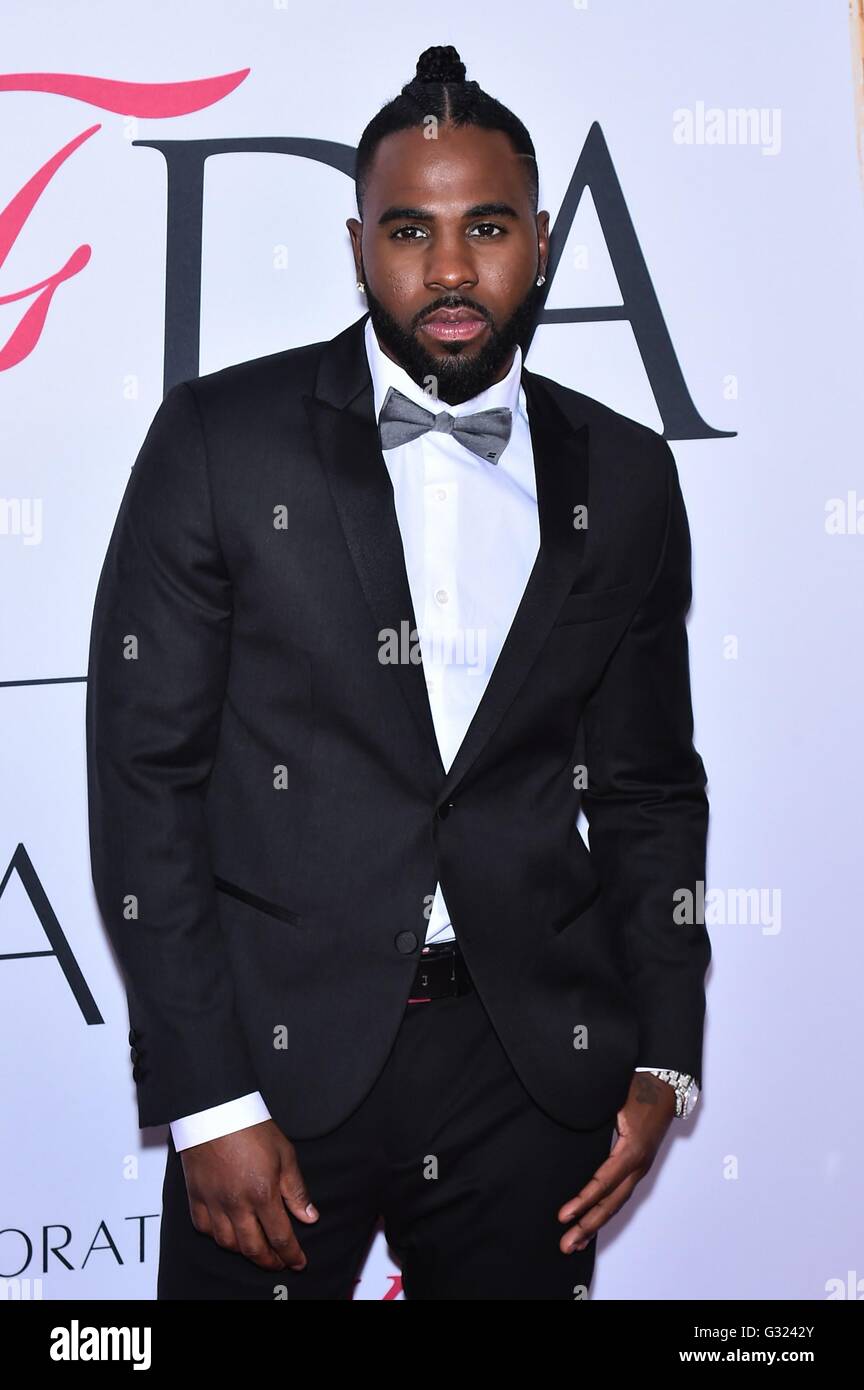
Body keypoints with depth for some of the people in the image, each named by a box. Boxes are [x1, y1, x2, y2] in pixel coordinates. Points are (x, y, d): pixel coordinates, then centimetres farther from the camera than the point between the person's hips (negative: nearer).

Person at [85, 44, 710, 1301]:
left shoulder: (626, 479, 4)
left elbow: (649, 787, 10)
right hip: (277, 1054, -2)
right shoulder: (219, 438, -5)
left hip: (534, 1063, 3)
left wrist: (663, 1057, 3)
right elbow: (144, 777, -7)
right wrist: (205, 1100, -11)